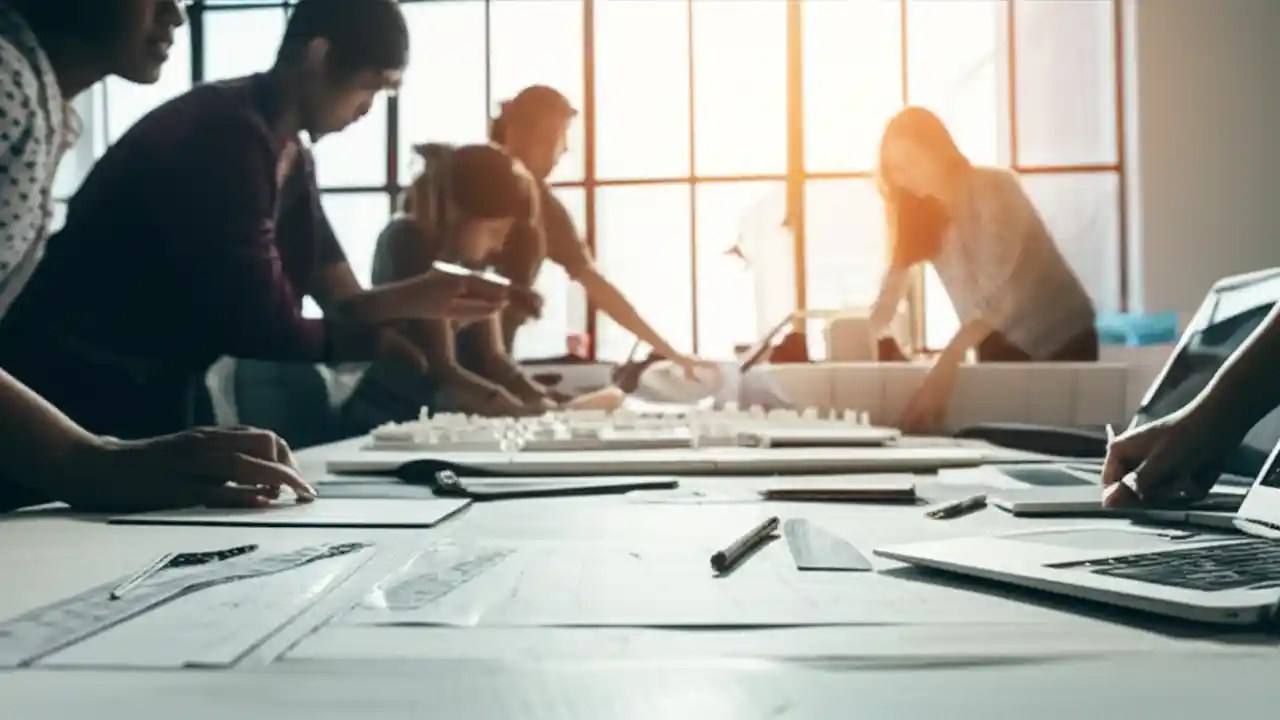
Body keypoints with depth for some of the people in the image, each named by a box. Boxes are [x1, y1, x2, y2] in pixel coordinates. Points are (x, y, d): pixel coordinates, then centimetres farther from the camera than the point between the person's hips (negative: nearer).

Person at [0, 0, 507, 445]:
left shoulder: (289, 156, 5)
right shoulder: (226, 137, -24)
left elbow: (336, 301, 4)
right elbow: (259, 329, -24)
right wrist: (380, 340, -12)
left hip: (154, 390, 9)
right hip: (79, 390, -9)